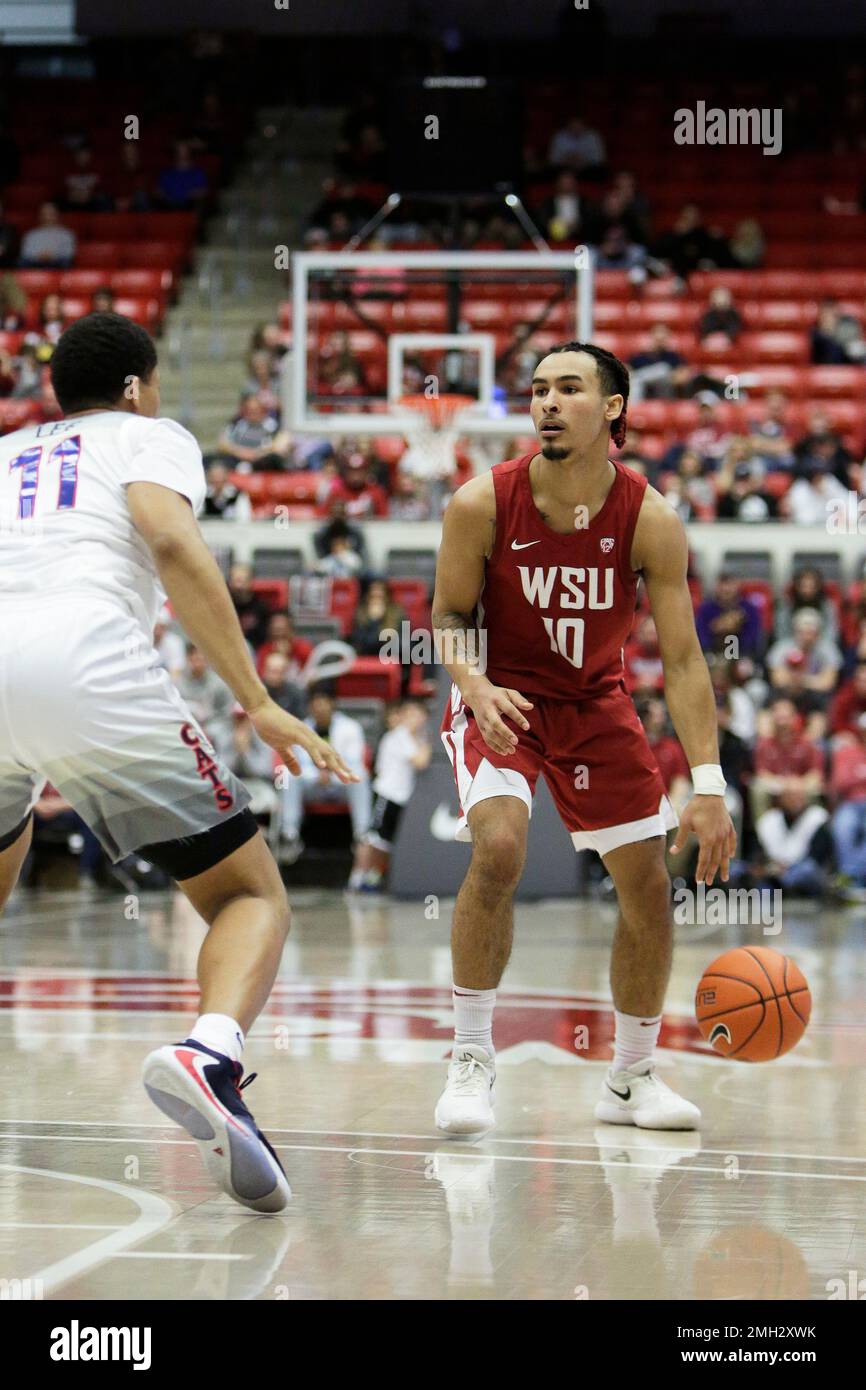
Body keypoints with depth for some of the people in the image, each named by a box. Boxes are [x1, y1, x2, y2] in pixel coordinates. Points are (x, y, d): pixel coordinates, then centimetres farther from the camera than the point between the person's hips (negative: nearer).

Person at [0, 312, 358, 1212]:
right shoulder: (149, 436, 22)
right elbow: (171, 543, 0)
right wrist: (257, 703, -3)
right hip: (87, 664, -4)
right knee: (252, 897, 6)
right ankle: (208, 1057, -25)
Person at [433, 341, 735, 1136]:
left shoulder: (650, 521, -18)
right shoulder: (483, 504, -20)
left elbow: (683, 659, -16)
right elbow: (449, 616, -6)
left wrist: (708, 786, -22)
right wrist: (475, 685, -28)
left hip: (596, 704, 3)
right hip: (501, 697, -3)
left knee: (649, 886, 2)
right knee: (498, 848, -27)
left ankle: (632, 1080, 21)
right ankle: (471, 1061, -13)